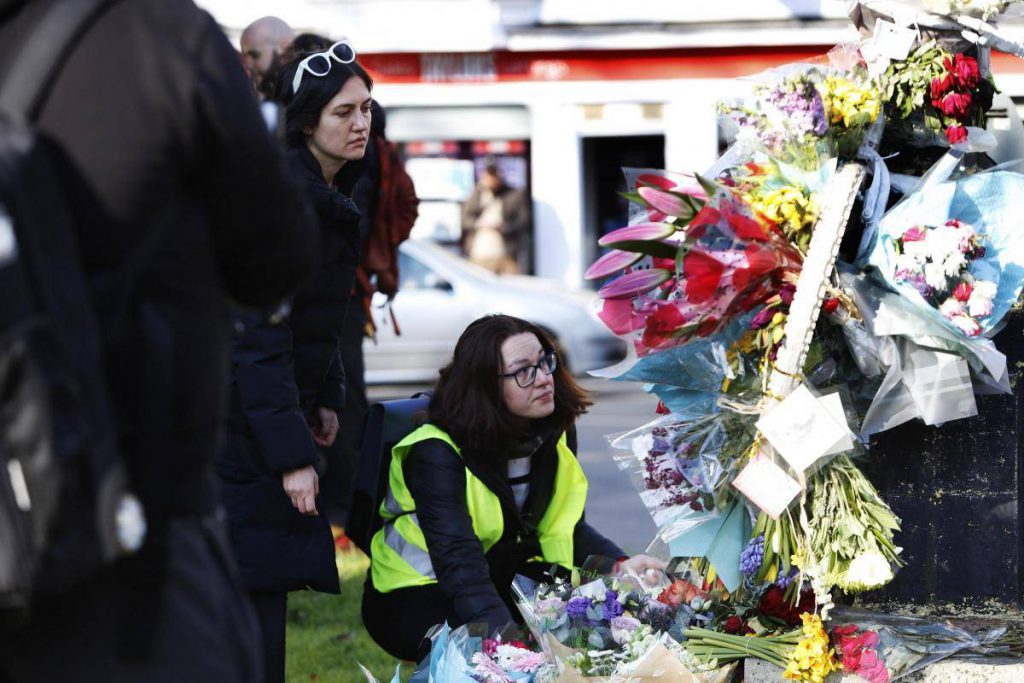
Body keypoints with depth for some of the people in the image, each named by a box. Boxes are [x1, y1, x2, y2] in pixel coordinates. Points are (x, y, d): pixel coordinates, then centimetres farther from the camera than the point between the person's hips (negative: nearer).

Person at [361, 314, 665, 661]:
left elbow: (563, 527, -4)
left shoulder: (556, 432, -4)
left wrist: (623, 565, -24)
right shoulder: (437, 453, -27)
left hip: (501, 578, 6)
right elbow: (460, 566, -36)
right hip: (414, 593, -6)